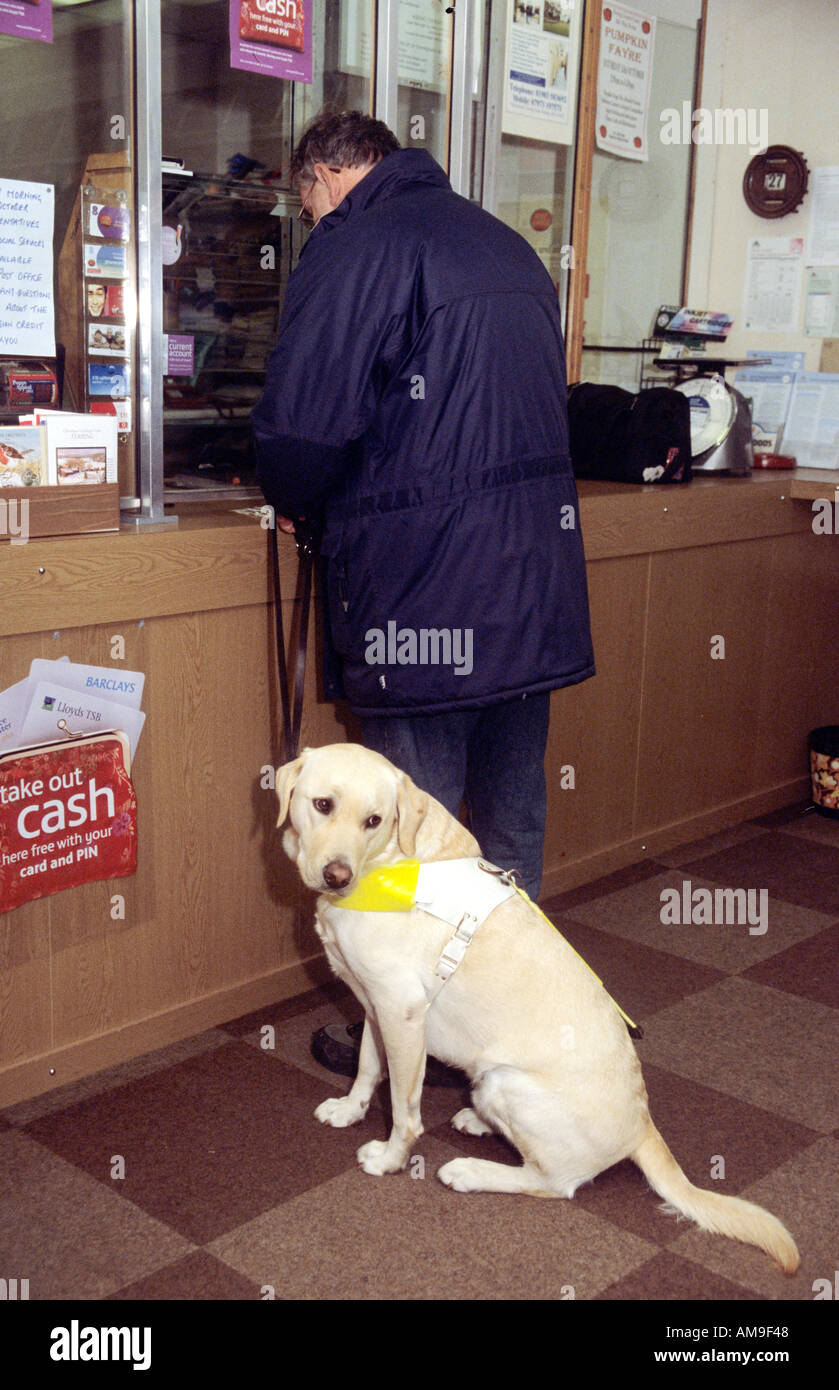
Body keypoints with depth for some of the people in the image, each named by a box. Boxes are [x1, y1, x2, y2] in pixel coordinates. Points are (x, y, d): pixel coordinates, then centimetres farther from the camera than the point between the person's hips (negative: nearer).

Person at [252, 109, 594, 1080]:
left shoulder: (356, 245, -6)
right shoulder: (509, 245, 19)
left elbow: (306, 417, -16)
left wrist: (294, 503, 6)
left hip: (421, 580, -8)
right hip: (538, 572, 8)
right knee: (511, 811, 16)